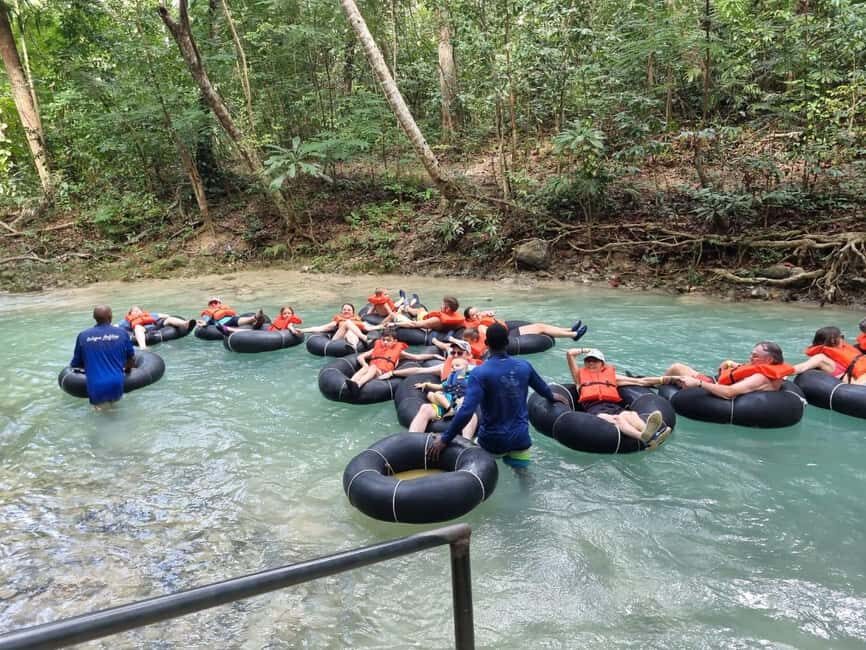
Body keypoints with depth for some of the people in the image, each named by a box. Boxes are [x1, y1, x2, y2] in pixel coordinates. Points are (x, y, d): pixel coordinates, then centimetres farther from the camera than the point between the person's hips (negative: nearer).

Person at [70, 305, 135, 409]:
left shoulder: (83, 336, -1)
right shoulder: (122, 333, -1)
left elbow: (76, 364, 9)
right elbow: (131, 358, 12)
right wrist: (127, 370, 33)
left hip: (95, 390, -1)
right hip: (116, 387, 1)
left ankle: (98, 401, 5)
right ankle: (113, 399, 4)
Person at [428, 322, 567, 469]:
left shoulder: (480, 373, -20)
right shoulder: (524, 366, -5)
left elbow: (466, 411, -26)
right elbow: (542, 387, 14)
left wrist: (445, 439, -17)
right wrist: (551, 397, 37)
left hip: (493, 440, -2)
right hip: (520, 437, 2)